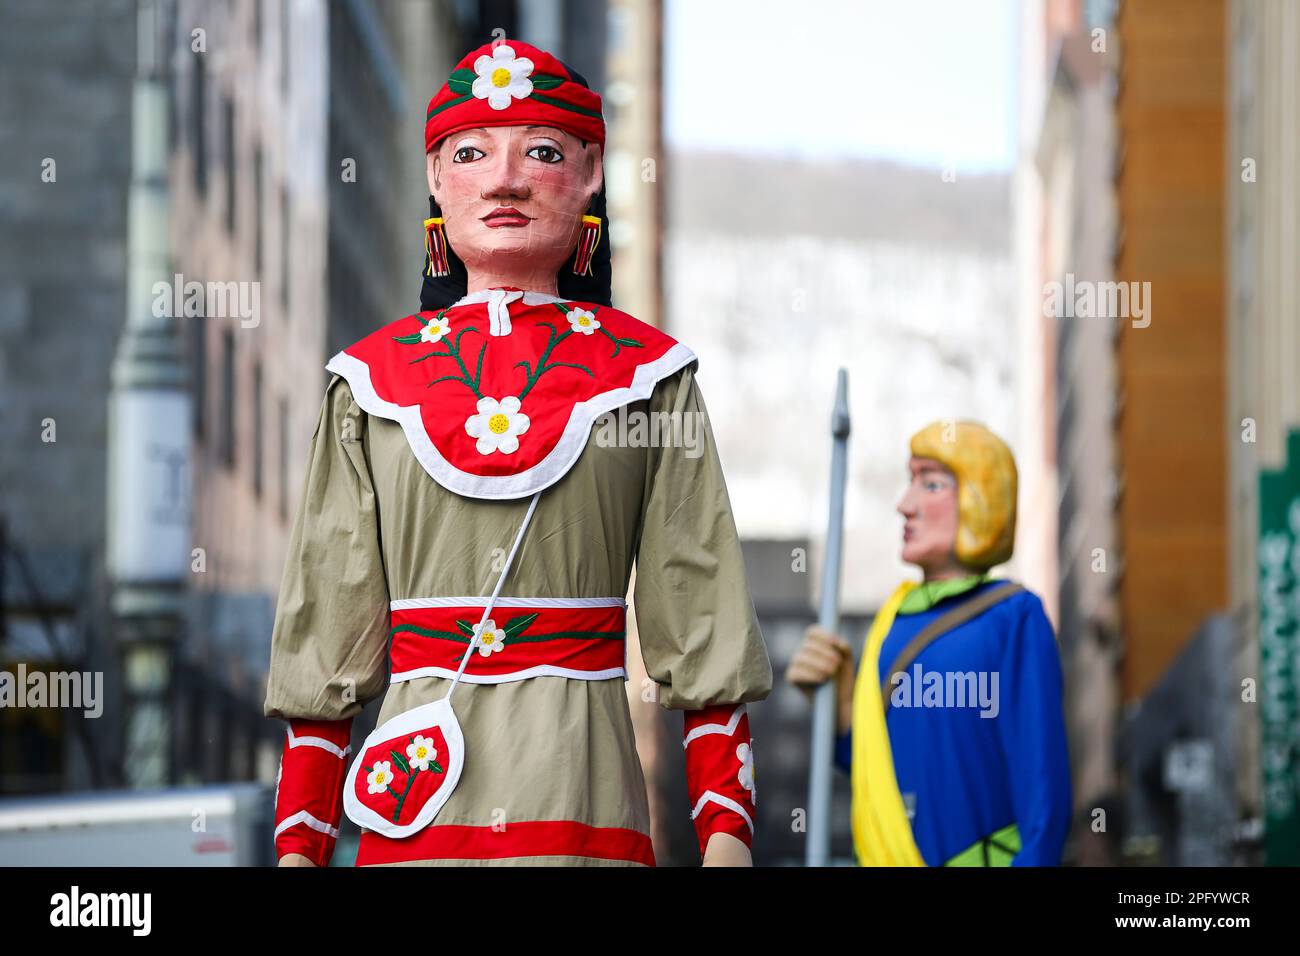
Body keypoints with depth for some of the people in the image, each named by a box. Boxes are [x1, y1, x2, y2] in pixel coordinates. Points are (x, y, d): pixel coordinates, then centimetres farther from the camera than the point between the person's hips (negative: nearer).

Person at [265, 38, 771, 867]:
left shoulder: (647, 375, 7)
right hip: (415, 809, 1)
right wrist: (299, 843, 4)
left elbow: (701, 623, 5)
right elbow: (328, 635, 10)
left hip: (584, 798, -1)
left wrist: (726, 834, -3)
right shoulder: (371, 382, 9)